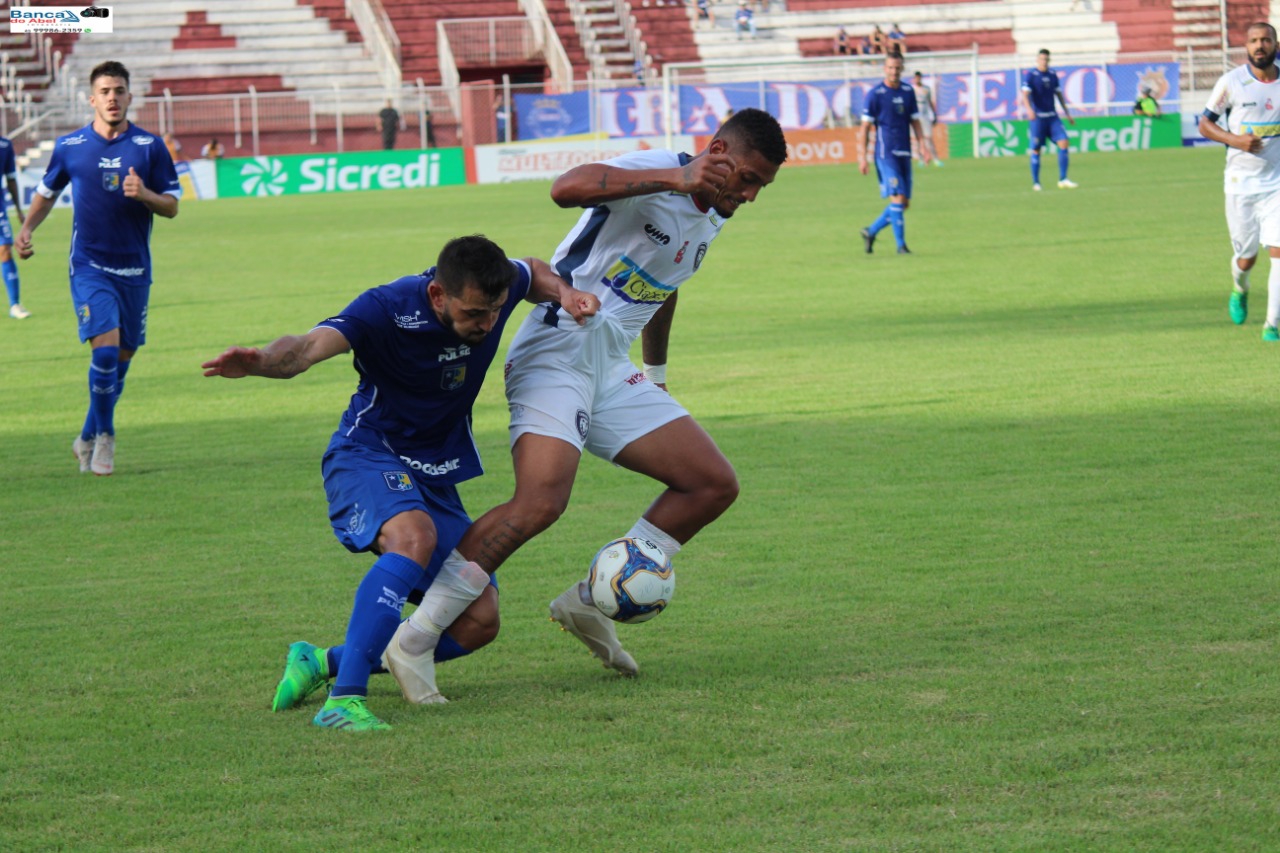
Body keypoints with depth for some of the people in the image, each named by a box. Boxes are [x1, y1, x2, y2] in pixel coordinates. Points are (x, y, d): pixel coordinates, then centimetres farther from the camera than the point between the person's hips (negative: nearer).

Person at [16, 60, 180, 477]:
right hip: (89, 266, -2)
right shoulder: (69, 146, 0)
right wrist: (27, 228, 1)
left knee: (122, 357, 9)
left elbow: (172, 206, 1)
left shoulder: (149, 146, -1)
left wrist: (144, 194, -19)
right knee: (106, 347, -19)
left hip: (134, 269, 2)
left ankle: (89, 437, 28)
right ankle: (105, 435, -3)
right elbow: (47, 192, 16)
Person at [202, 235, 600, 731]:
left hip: (436, 476, 7)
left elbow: (532, 273, 18)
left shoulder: (494, 290, -8)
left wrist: (565, 294, -4)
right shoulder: (389, 309, -25)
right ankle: (343, 701, -43)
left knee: (480, 621, -2)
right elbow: (309, 346, -39)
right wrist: (261, 362, -62)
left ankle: (321, 664, 10)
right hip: (367, 456, -7)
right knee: (415, 536, -39)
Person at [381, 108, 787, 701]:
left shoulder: (710, 219, 15)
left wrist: (657, 373, 42)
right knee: (540, 502, -28)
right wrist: (676, 178, -41)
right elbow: (566, 189, -34)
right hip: (558, 354, -9)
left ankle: (589, 601, 10)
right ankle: (413, 640, -22)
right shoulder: (653, 171, -13)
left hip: (612, 373, 9)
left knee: (715, 484, 3)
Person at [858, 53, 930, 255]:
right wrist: (863, 156, -6)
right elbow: (866, 126, -3)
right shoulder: (875, 94, -4)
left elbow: (915, 121, 16)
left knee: (904, 203, 6)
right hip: (886, 154, -6)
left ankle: (871, 231, 22)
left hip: (905, 154, 6)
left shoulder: (908, 92, 10)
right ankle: (901, 244, -7)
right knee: (898, 198, -13)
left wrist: (922, 146, 5)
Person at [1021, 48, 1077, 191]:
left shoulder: (1052, 76, 11)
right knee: (1036, 150, 0)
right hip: (1038, 117, -4)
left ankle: (1063, 180, -6)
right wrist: (1029, 109, -33)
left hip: (1052, 117, 5)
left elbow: (1059, 95, 21)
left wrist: (1067, 113, 21)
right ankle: (1036, 183, 10)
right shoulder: (1030, 76, -5)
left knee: (1063, 143, -9)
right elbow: (1025, 95, -15)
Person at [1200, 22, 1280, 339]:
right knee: (1246, 258, 7)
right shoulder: (1231, 82, -5)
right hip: (1241, 180, -1)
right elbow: (1205, 123, 1)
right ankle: (1239, 290, 42)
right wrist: (1235, 139, -16)